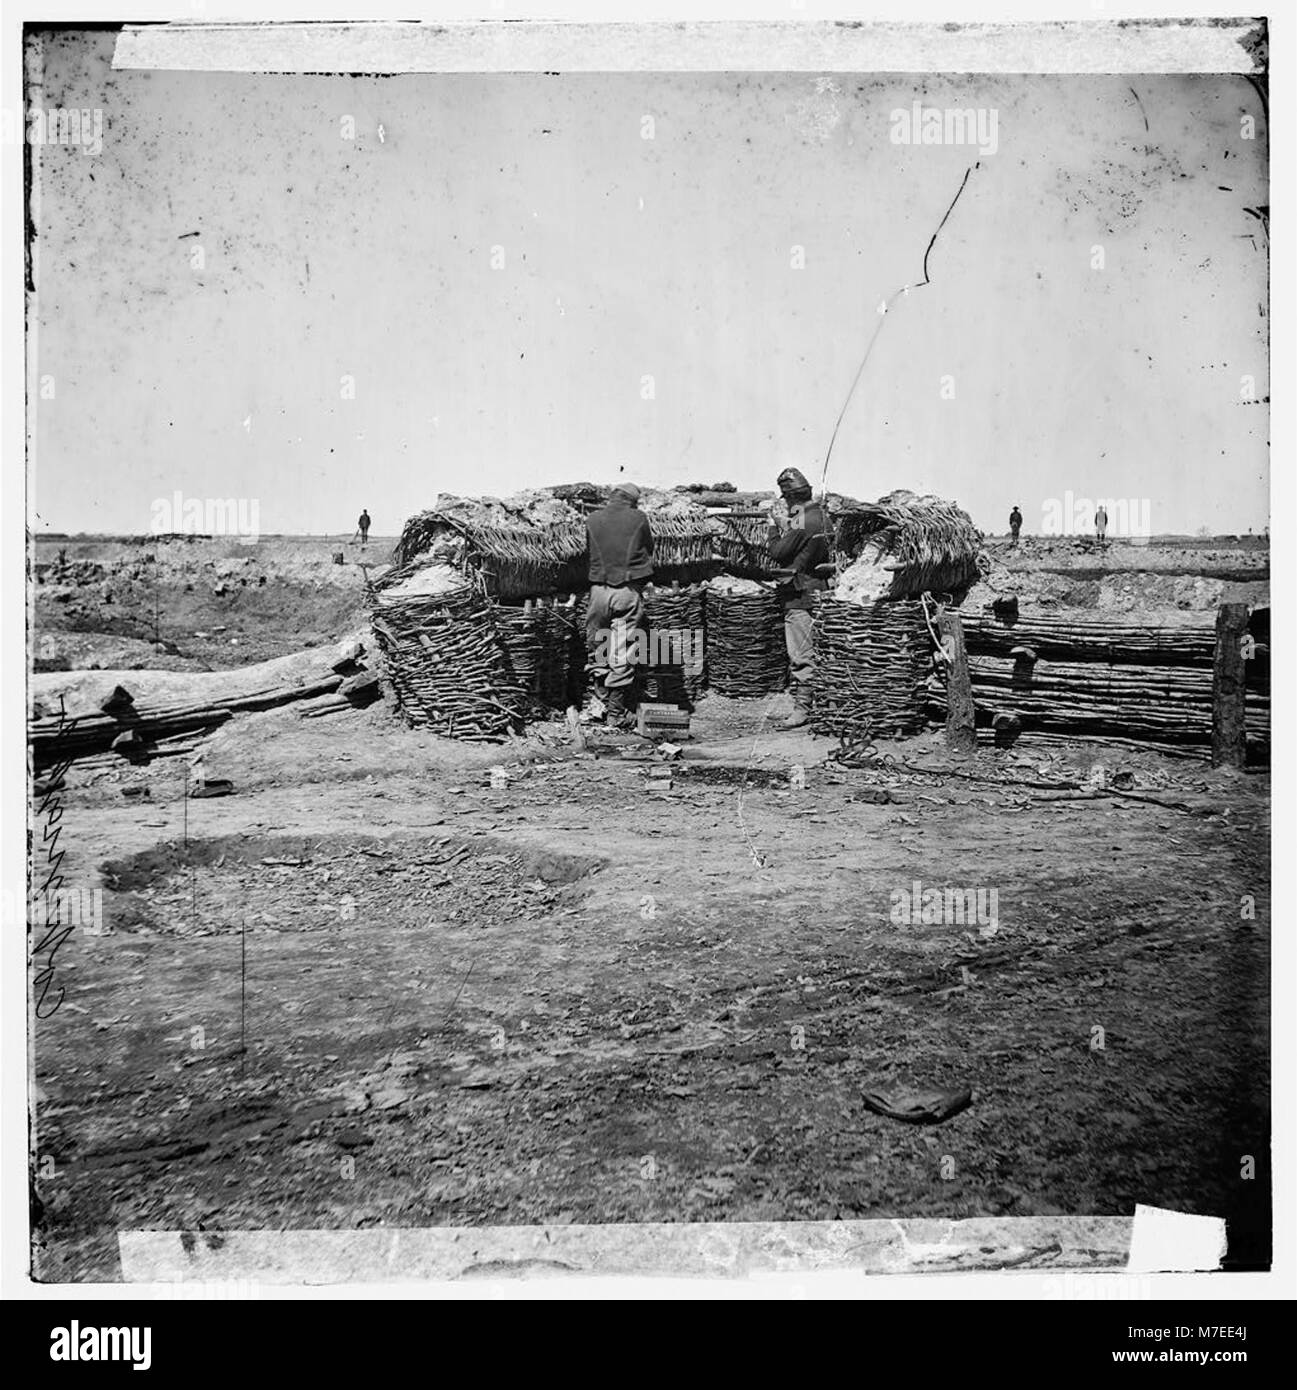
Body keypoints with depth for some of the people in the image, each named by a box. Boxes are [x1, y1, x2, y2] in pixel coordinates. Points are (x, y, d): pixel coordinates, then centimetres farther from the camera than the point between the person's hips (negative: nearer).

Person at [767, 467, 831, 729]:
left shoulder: (801, 522, -20)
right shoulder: (820, 515, 9)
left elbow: (777, 552, -15)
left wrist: (773, 526, 1)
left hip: (799, 594, -10)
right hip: (818, 587, 10)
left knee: (800, 654, -7)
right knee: (812, 651, 16)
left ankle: (802, 707, -5)